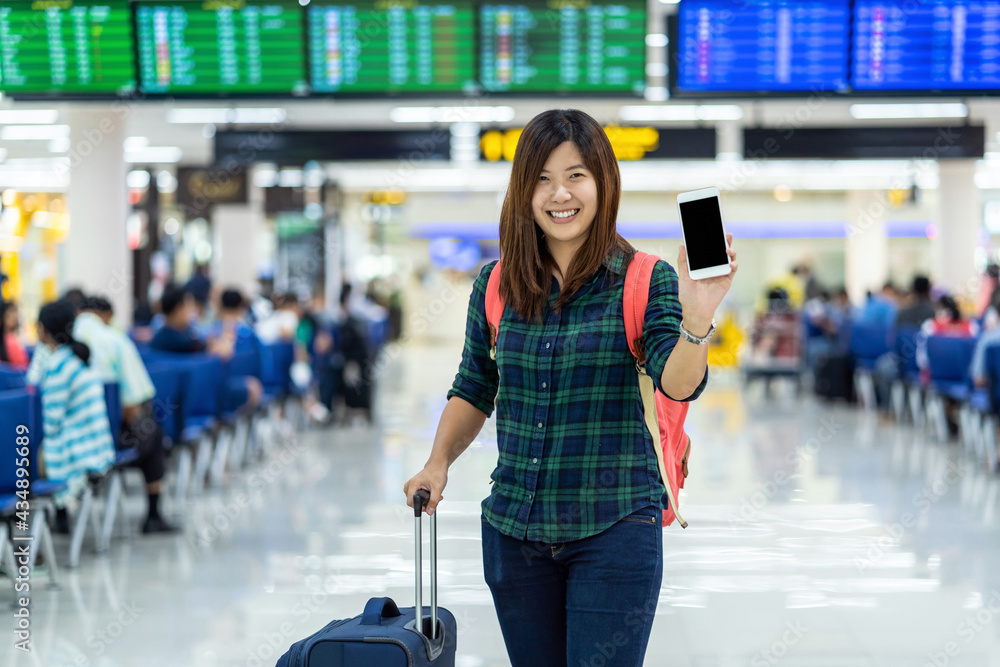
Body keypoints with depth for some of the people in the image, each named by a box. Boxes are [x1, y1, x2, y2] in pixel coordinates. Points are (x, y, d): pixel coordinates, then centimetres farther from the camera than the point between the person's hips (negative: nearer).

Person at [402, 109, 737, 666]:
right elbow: (474, 390, 15)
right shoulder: (496, 286, 3)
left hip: (615, 530, -4)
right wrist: (439, 462, 0)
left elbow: (679, 385, -21)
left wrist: (697, 320, -40)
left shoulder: (645, 281, -6)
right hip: (514, 529, 4)